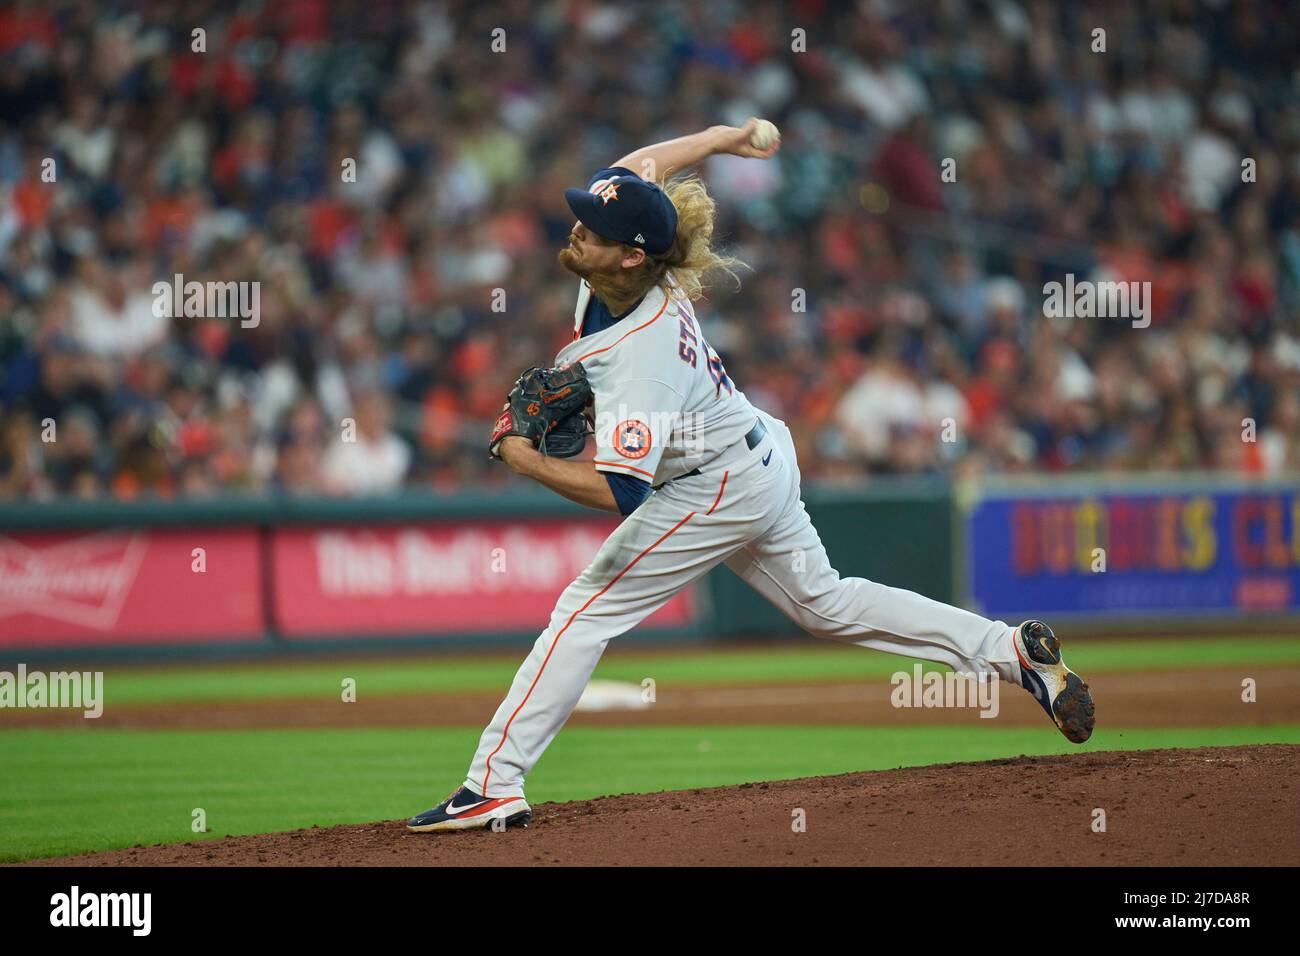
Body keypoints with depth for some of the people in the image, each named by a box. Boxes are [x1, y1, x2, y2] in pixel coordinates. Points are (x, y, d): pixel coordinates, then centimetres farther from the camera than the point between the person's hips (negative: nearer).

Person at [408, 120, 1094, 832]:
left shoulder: (642, 351, -36)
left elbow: (620, 492, -38)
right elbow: (636, 166, 5)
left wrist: (527, 461, -29)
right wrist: (724, 138, 16)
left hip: (720, 490, -10)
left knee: (587, 609, -9)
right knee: (824, 604, 22)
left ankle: (494, 787, -8)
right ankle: (1013, 650, 24)